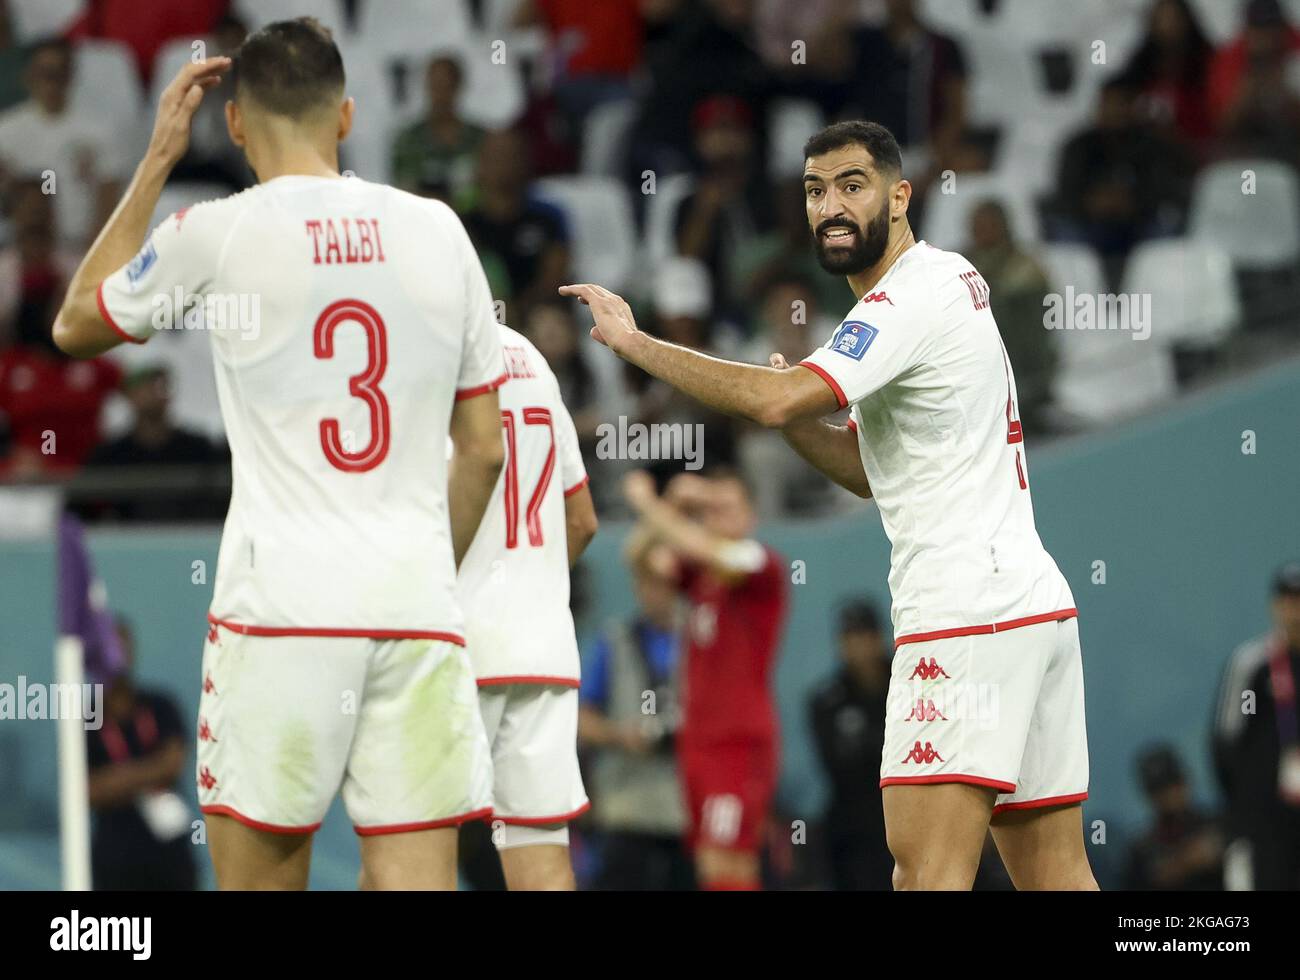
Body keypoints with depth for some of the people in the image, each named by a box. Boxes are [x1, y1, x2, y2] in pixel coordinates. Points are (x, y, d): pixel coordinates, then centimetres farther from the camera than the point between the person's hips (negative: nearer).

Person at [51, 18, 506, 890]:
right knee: (415, 879, -2)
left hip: (281, 602, -2)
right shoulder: (437, 230, 10)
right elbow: (485, 450, 14)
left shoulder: (217, 234, 0)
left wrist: (156, 162, 24)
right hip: (419, 609, 3)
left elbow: (76, 326, 20)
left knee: (258, 877, 6)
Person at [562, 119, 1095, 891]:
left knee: (927, 869, -16)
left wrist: (633, 342, -16)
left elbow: (776, 400, -24)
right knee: (1053, 876, 6)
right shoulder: (949, 281, 22)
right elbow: (878, 471, 25)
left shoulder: (914, 297, -11)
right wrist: (796, 418, 7)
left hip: (969, 607, -10)